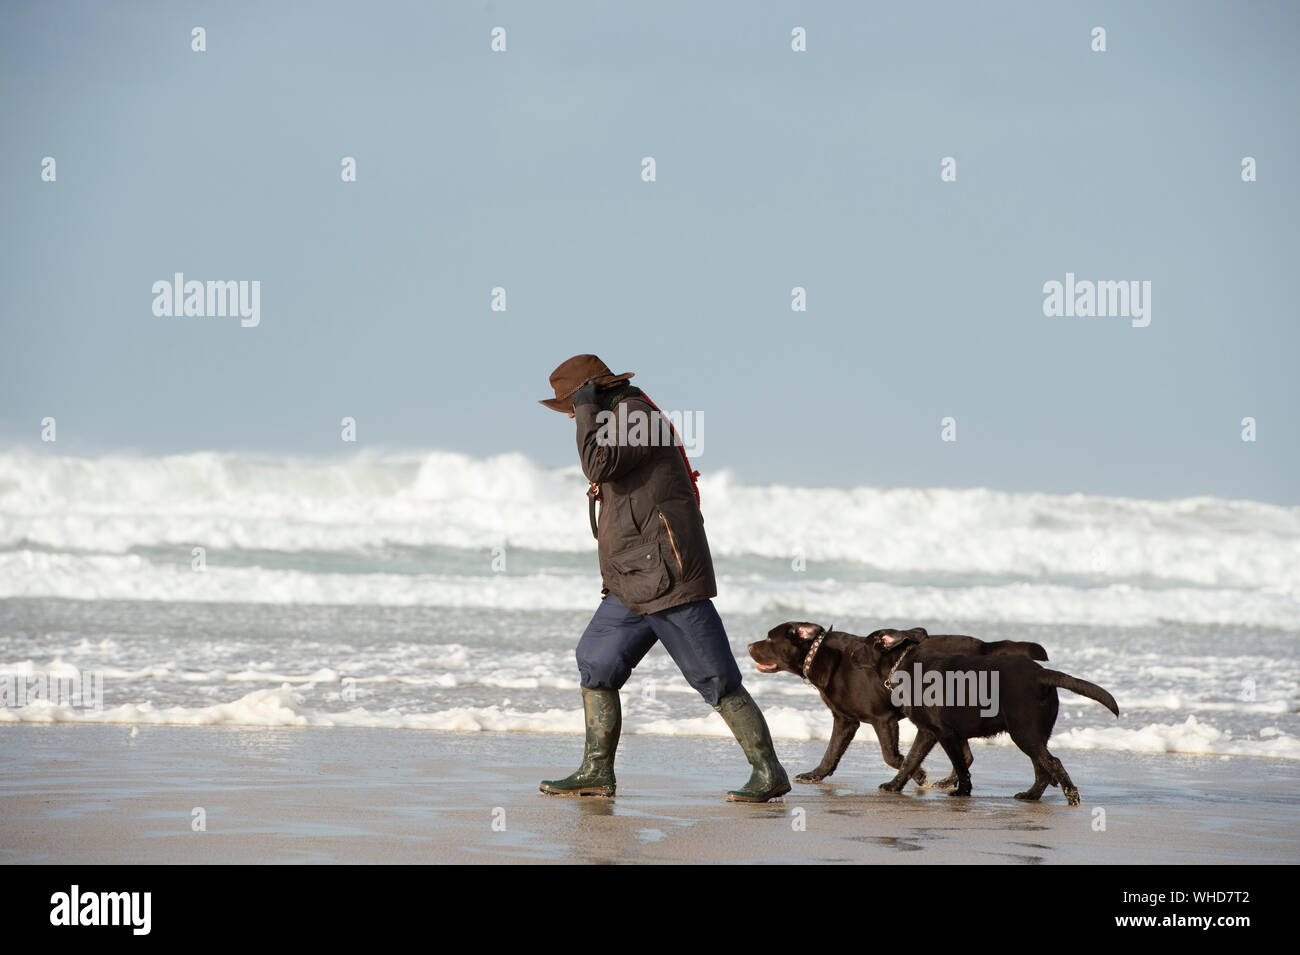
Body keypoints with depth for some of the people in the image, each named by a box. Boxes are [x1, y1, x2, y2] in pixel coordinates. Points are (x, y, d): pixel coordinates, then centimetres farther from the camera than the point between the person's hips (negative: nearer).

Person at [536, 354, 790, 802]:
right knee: (595, 667, 9)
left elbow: (598, 465, -26)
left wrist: (587, 409, -14)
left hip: (670, 582, -10)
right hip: (631, 588, 10)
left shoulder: (636, 417, -11)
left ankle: (768, 774, -3)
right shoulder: (623, 423, 20)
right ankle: (596, 773, 13)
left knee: (717, 681, -7)